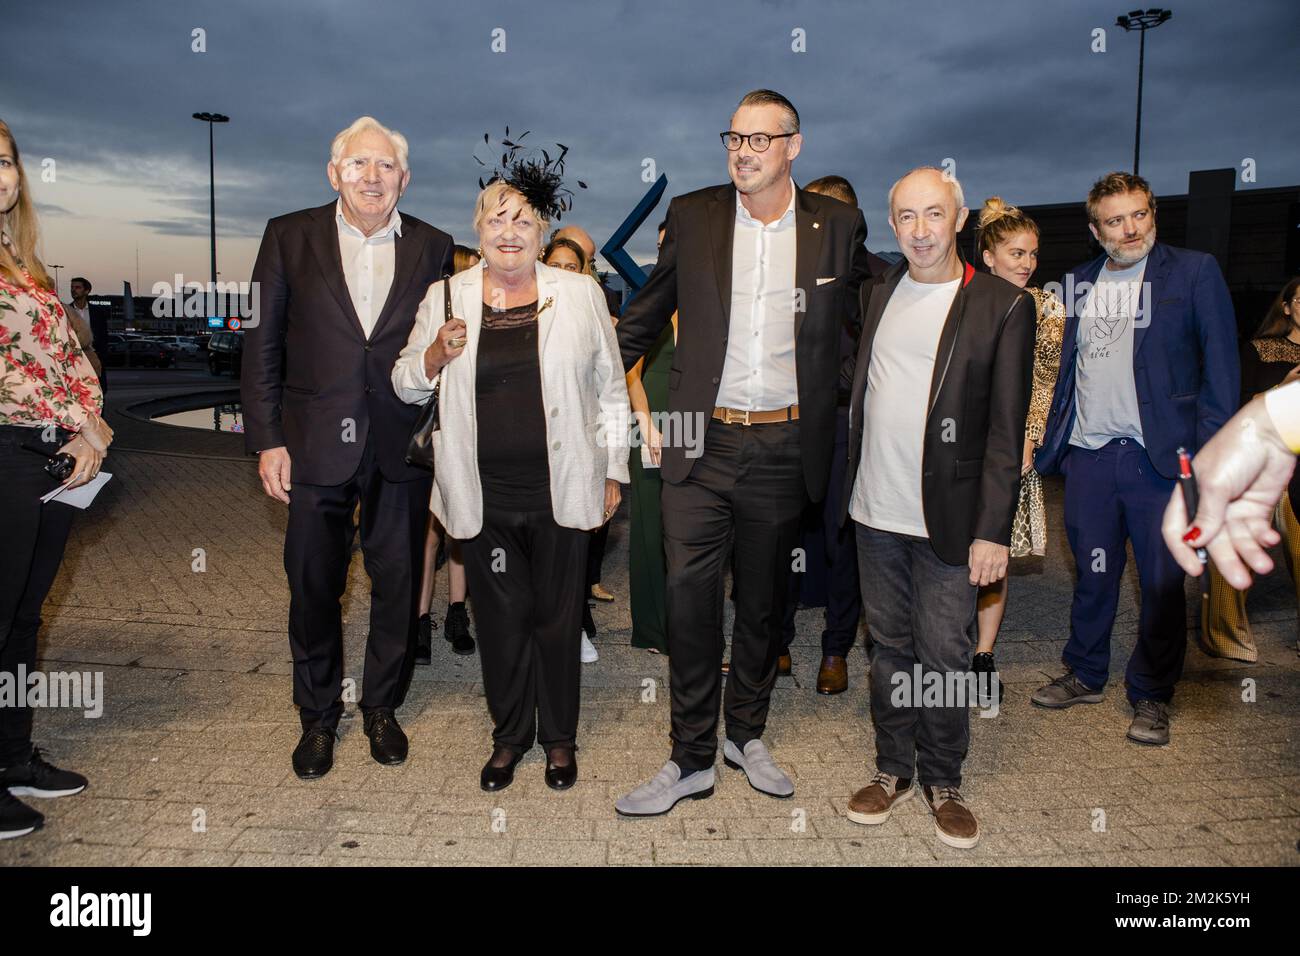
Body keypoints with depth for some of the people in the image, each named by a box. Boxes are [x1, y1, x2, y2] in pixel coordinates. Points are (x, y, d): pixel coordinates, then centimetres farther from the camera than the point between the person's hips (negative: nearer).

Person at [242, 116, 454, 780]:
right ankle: (318, 718, 29)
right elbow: (262, 343, 2)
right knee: (313, 587, 10)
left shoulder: (432, 248, 5)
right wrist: (266, 439, -4)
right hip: (315, 445, 0)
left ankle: (382, 707, 31)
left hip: (402, 448, 1)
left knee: (398, 587, 10)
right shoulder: (289, 237, 3)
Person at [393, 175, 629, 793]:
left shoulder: (580, 294, 1)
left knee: (557, 617, 10)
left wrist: (613, 471, 6)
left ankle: (559, 737, 30)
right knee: (500, 618, 12)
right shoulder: (444, 298, 4)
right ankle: (509, 735, 32)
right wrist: (437, 354, -11)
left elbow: (610, 390, 6)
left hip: (559, 493, -1)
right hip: (484, 498, 1)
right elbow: (407, 387, 10)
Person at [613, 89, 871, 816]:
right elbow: (648, 312, 13)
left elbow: (868, 320, 15)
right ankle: (692, 759, 13)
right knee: (690, 594, -2)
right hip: (704, 442, 0)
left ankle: (746, 734, 32)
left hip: (786, 447, 1)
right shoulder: (692, 216, 4)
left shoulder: (838, 226, 4)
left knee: (765, 598, 13)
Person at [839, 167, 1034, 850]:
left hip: (947, 520, -4)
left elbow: (1006, 429, -9)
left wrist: (993, 531, -12)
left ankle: (943, 782, 26)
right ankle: (893, 770, 30)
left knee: (944, 656, 6)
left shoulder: (1002, 306, -6)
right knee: (889, 646, 14)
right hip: (875, 511, 4)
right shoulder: (877, 294, 9)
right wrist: (849, 485, 5)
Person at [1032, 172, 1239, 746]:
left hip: (1159, 456, -3)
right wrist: (1049, 445, 9)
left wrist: (1211, 452, -9)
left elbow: (1221, 365, -1)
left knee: (1163, 582, 5)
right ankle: (1085, 676, 30)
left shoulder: (1193, 272, 2)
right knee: (1093, 575, 13)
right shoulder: (1080, 283, 14)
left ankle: (1151, 696, 21)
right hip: (1088, 455, 3)